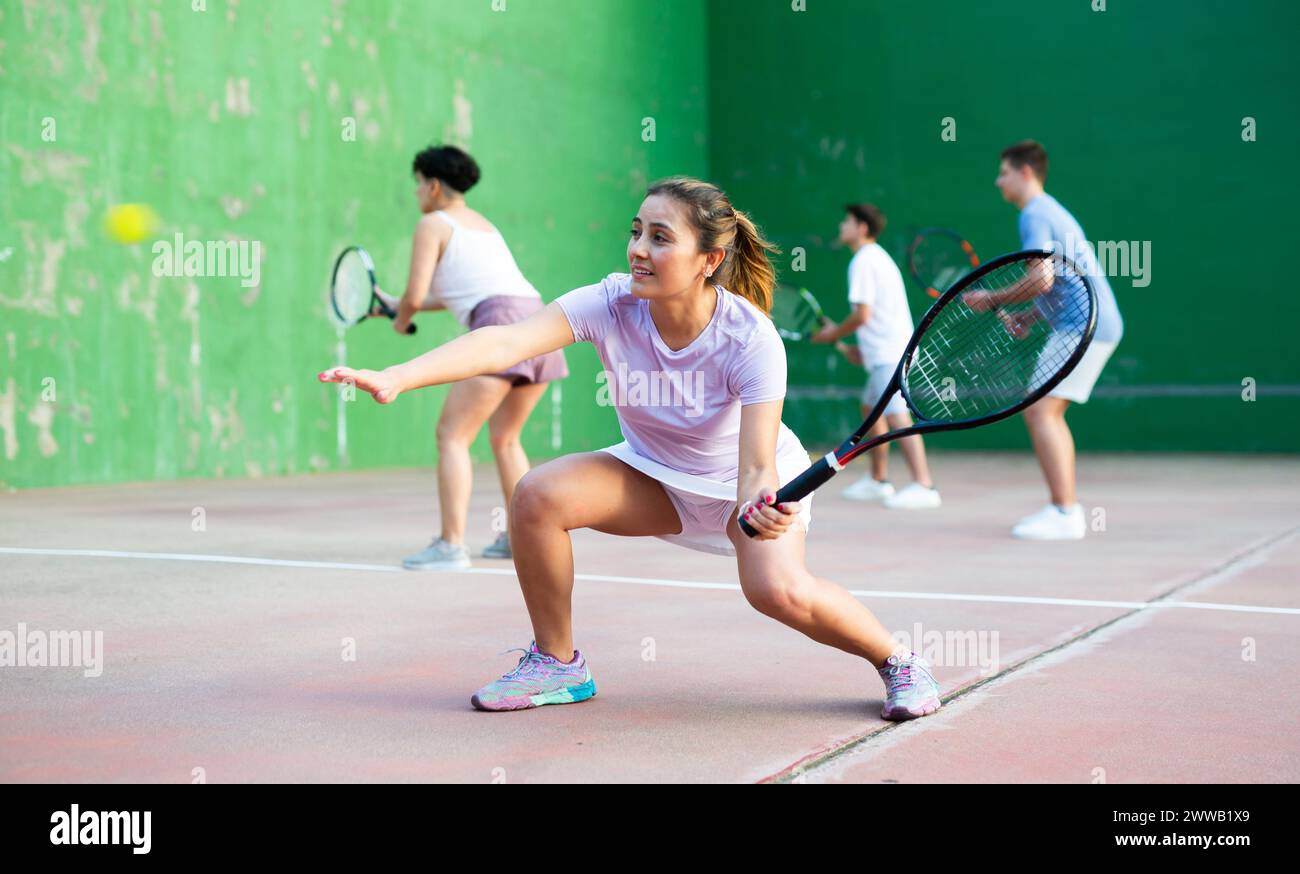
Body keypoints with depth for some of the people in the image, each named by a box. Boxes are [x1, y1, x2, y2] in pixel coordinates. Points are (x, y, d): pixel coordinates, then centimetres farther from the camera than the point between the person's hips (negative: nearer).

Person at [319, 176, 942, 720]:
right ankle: (557, 663, -1)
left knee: (780, 591, -31)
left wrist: (760, 508, -58)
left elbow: (757, 464, -33)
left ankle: (896, 661, 1)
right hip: (652, 474, 3)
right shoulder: (611, 305, -24)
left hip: (743, 481, -3)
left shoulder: (751, 339, -29)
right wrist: (394, 378, -50)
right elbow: (505, 341, -37)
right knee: (539, 494, -22)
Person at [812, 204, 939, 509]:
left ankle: (923, 486, -24)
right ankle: (878, 481, 28)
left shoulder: (863, 262, -11)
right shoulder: (878, 257, 19)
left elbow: (862, 315, -17)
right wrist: (863, 348, 21)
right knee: (871, 409, 19)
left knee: (896, 416, -17)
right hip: (893, 350, 11)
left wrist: (834, 333, -2)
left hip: (889, 355, -11)